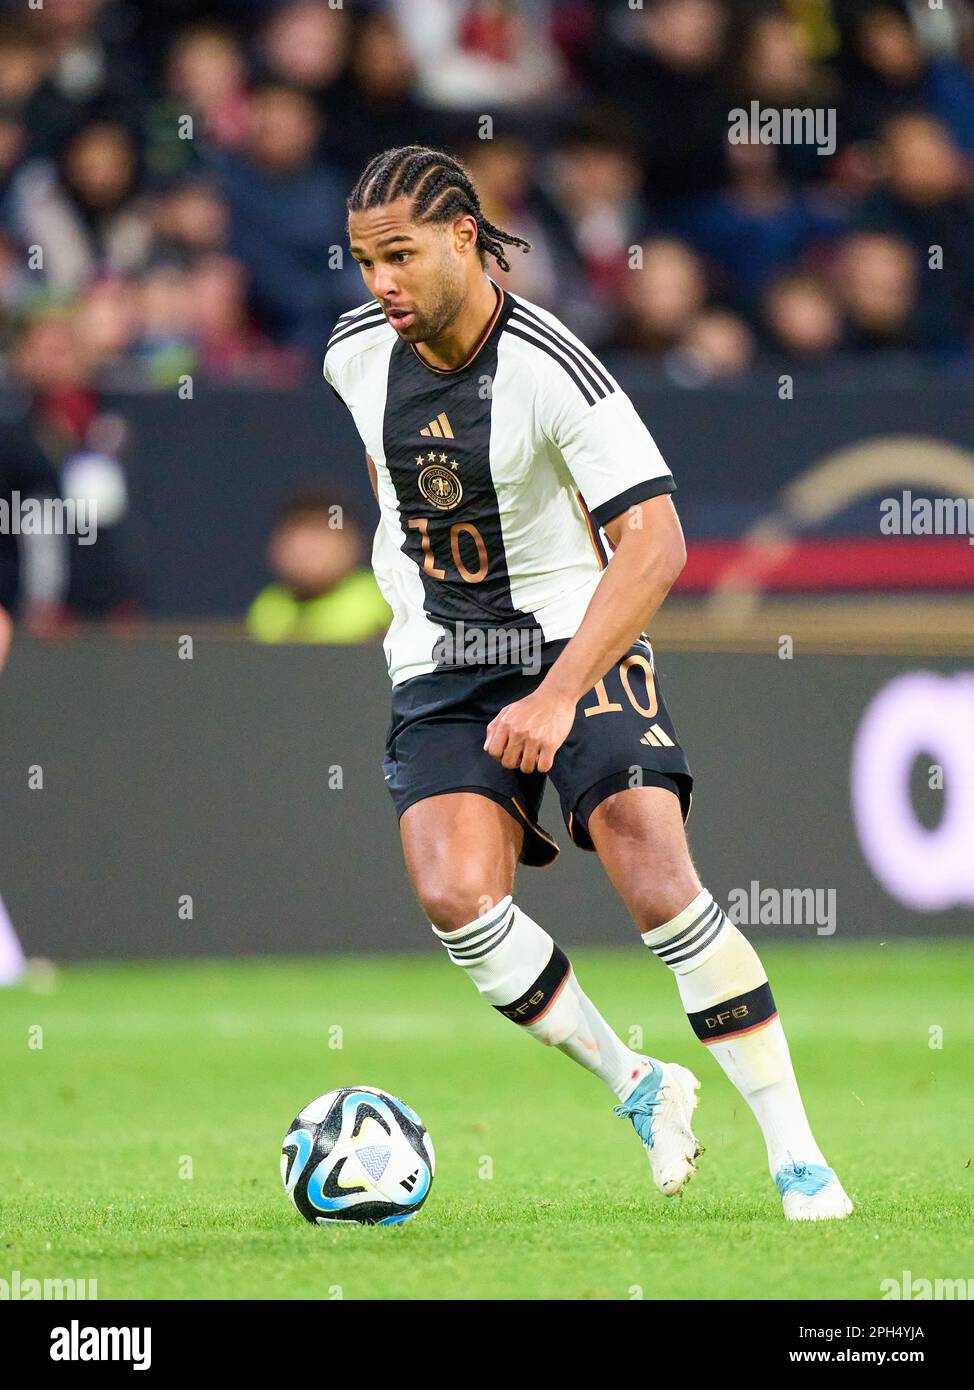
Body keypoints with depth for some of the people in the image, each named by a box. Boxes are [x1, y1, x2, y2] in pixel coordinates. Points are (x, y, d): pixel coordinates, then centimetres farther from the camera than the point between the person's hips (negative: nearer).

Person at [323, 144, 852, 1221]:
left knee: (660, 889, -19)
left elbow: (655, 543, -27)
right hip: (439, 667, 5)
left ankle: (796, 1156, -8)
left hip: (580, 643, -5)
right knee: (456, 901, -18)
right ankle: (639, 1088, 3)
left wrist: (558, 694, -35)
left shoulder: (552, 368, -21)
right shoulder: (356, 353, -2)